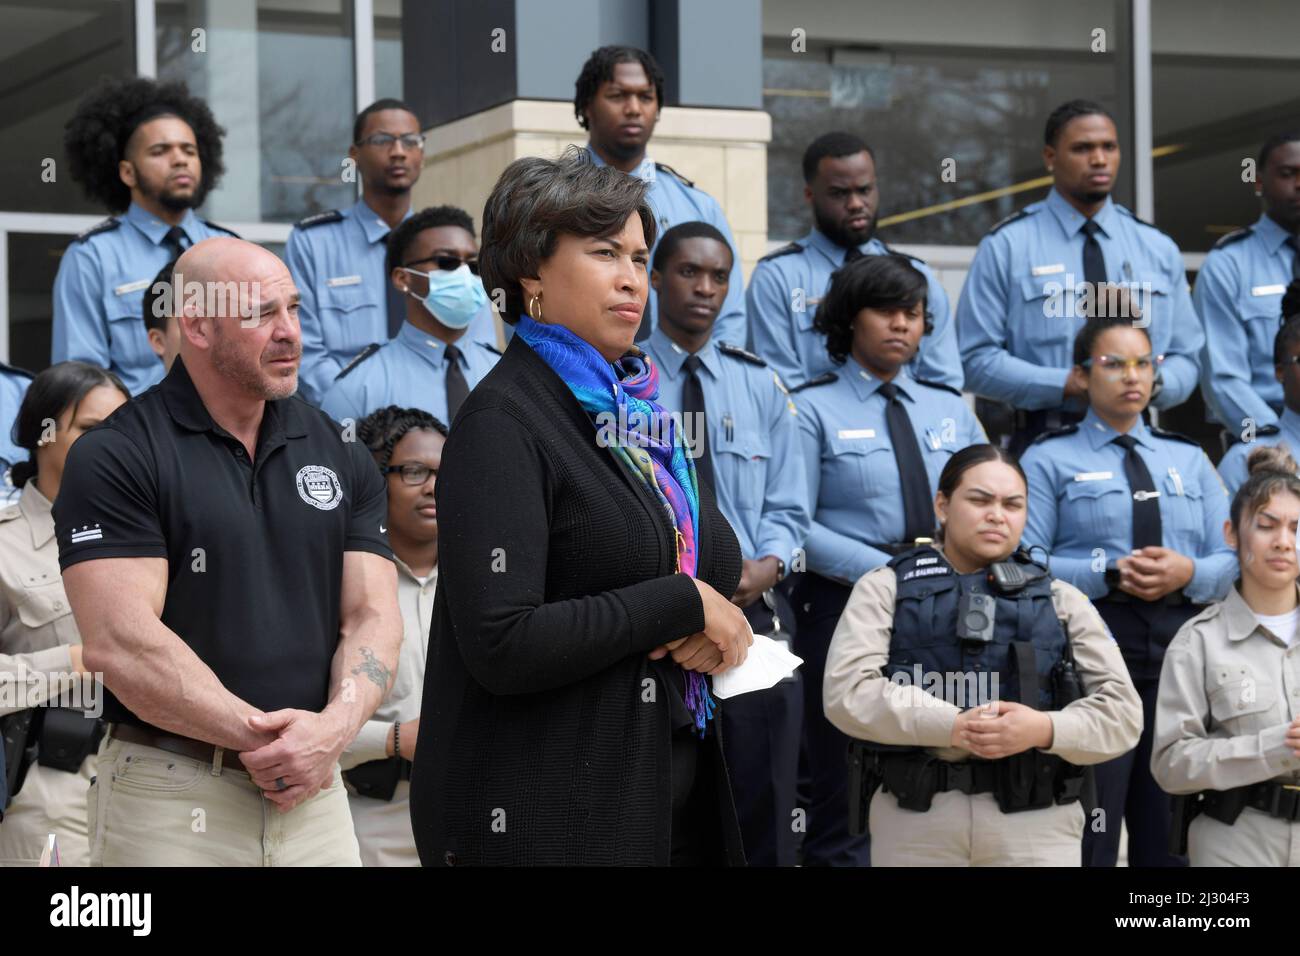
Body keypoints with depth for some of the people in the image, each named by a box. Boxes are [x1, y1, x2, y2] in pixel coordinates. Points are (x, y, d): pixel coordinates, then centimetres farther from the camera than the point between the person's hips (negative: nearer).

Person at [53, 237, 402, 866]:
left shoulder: (340, 454, 11)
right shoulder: (115, 457, -6)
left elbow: (372, 615, 5)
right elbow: (119, 642, -15)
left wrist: (335, 726, -13)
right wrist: (259, 736, -16)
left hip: (315, 792, 4)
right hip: (170, 798, -4)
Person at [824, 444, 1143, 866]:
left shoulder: (1061, 599, 16)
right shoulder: (886, 589, 11)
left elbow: (1122, 710, 7)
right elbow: (848, 690, -5)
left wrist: (1045, 729, -13)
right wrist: (953, 727, -18)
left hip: (1037, 820, 1)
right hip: (914, 817, -1)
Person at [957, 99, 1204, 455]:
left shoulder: (1158, 249, 14)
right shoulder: (1005, 247, 1)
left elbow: (1185, 357, 16)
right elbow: (976, 359, -5)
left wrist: (1155, 384, -8)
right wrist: (1069, 385, -15)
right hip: (1042, 440, -3)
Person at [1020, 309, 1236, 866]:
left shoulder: (1190, 461, 19)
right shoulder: (1050, 460, 6)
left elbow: (1232, 562, 11)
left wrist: (1188, 572, -10)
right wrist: (1110, 574, -18)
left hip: (1180, 649, 4)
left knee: (1169, 829, 7)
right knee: (1086, 827, -6)